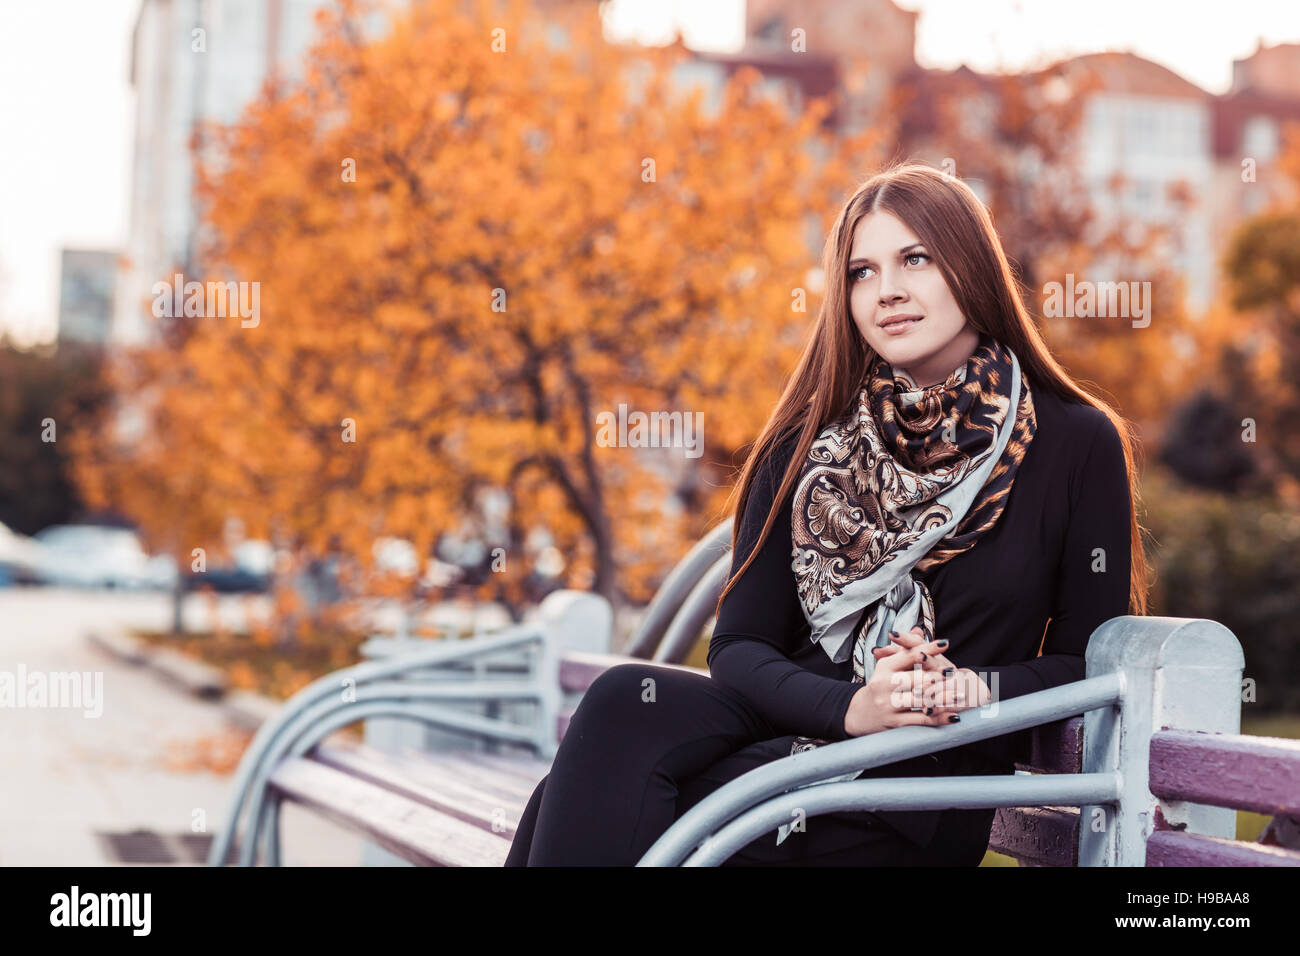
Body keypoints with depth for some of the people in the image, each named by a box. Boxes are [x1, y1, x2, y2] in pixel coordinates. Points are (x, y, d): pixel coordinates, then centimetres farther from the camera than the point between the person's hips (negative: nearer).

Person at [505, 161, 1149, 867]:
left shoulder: (1078, 445, 1)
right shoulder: (807, 446, 9)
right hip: (798, 725, 4)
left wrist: (978, 690, -16)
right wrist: (847, 706, -17)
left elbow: (1089, 664, 4)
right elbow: (740, 644, 3)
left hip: (926, 787, -3)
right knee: (626, 699, -30)